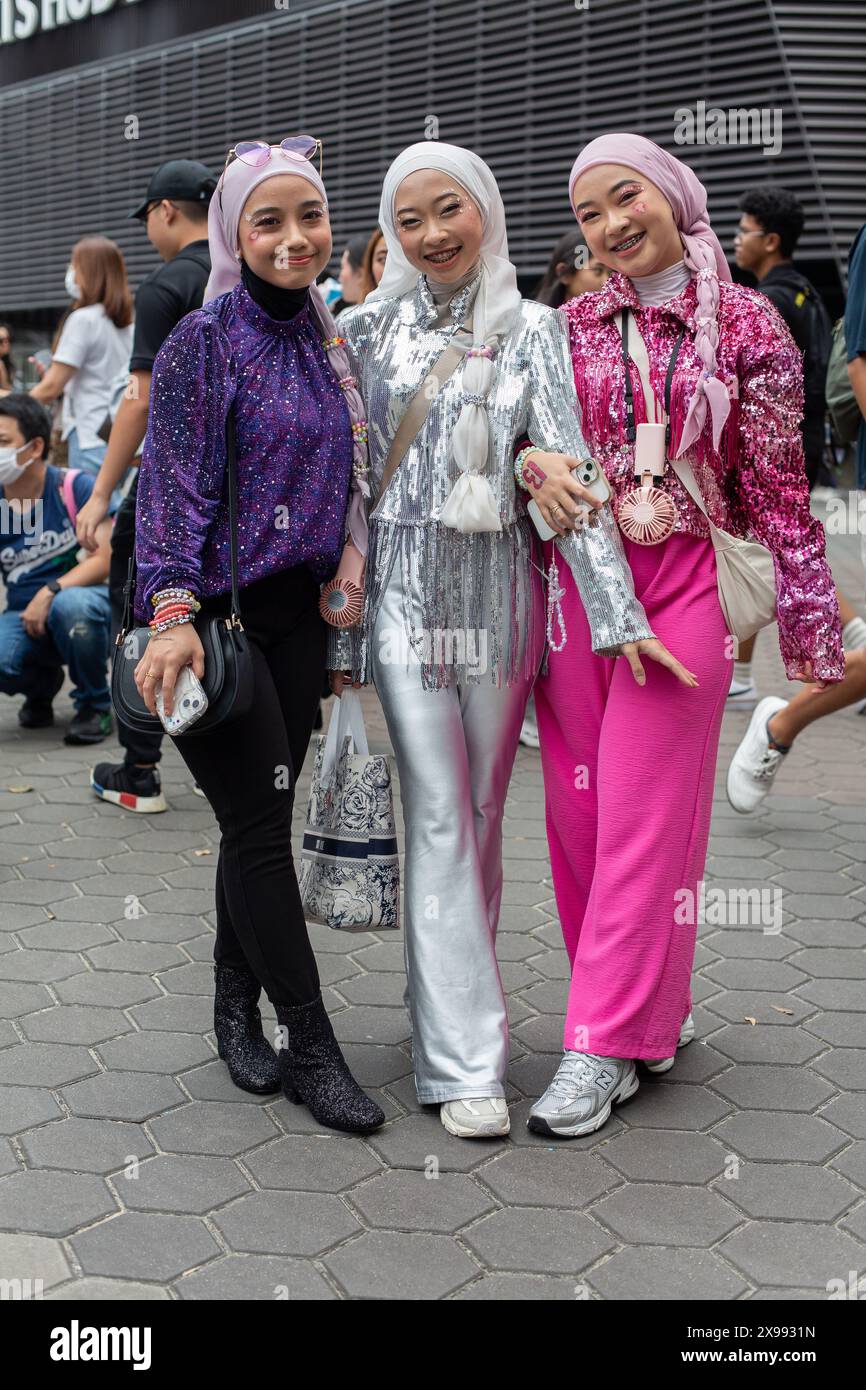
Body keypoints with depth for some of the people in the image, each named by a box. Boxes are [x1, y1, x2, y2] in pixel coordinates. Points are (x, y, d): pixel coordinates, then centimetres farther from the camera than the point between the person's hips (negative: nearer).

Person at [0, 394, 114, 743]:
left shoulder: (75, 488, -8)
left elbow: (105, 559, -15)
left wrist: (50, 593, -24)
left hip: (86, 599, -3)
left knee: (70, 605, -39)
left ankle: (94, 705, -10)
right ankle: (41, 685, 11)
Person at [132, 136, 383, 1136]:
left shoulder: (325, 341, 12)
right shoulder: (204, 342, -8)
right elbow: (173, 484, -14)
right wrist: (173, 610, -25)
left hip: (296, 610, 6)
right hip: (217, 610, -6)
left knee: (262, 819, 12)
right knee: (258, 824, -3)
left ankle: (237, 1009, 28)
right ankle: (310, 1049, 7)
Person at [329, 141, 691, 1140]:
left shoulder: (531, 329, 5)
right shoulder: (367, 332, 6)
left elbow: (567, 464, -5)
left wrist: (615, 611, -14)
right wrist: (341, 630, 1)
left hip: (502, 593, 1)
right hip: (404, 593, -1)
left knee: (484, 812, 9)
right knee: (438, 819, -3)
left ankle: (452, 992, 30)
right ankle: (464, 1059, 1)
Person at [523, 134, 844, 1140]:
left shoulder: (746, 325, -1)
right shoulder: (571, 326, 7)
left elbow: (779, 487, 0)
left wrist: (809, 623, 1)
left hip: (682, 587, -4)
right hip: (572, 580, 4)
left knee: (643, 819, -1)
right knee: (577, 811, 7)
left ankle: (605, 1043, 9)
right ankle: (653, 1011, 24)